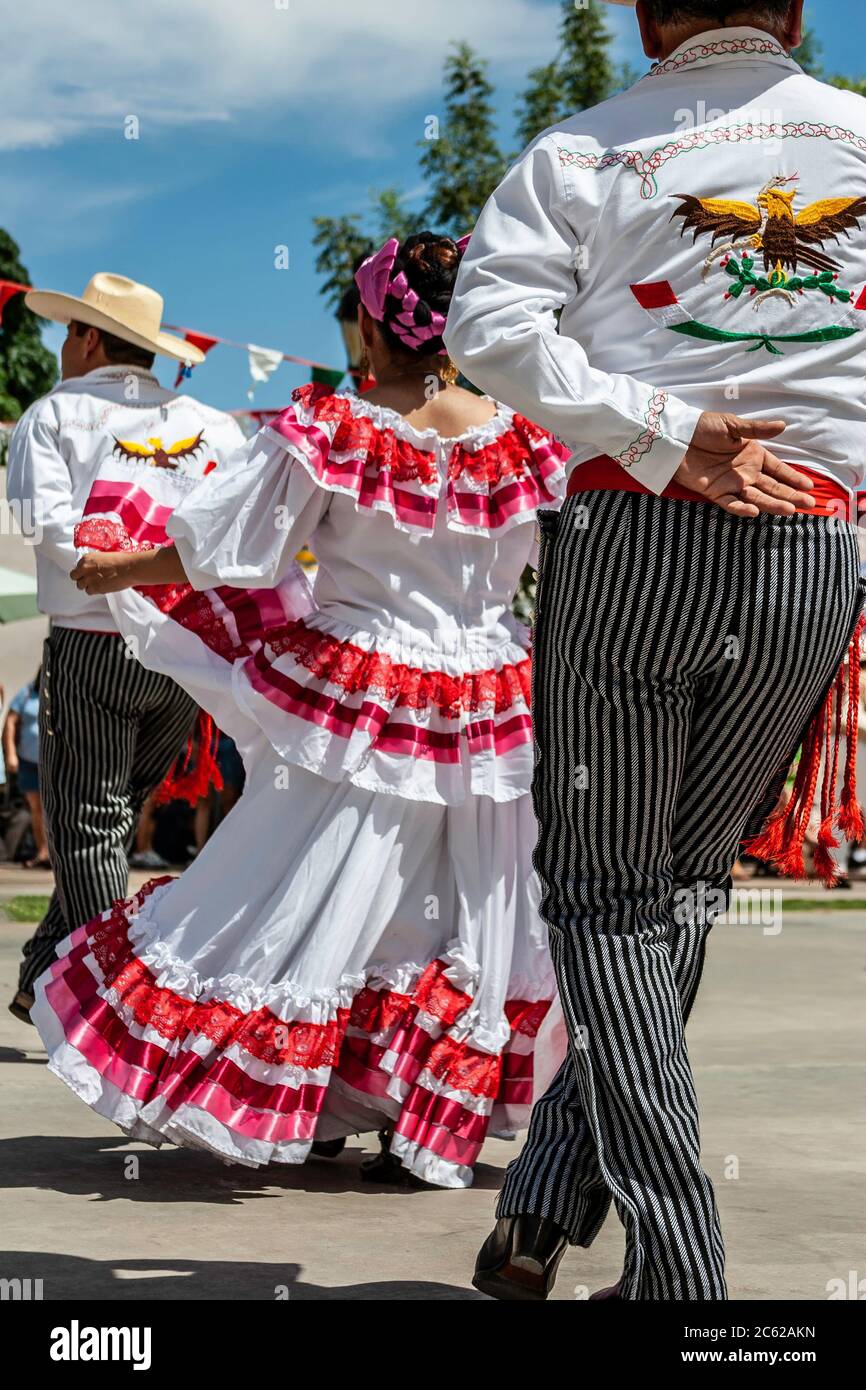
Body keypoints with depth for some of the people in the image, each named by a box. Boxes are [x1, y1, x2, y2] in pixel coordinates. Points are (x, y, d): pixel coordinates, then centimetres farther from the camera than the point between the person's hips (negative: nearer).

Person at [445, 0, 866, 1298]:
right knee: (684, 883, 16)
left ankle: (678, 1264, 2)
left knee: (607, 896, 7)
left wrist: (666, 438, -11)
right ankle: (545, 1211, 16)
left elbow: (490, 327, -9)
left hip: (632, 541, -2)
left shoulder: (589, 148, 4)